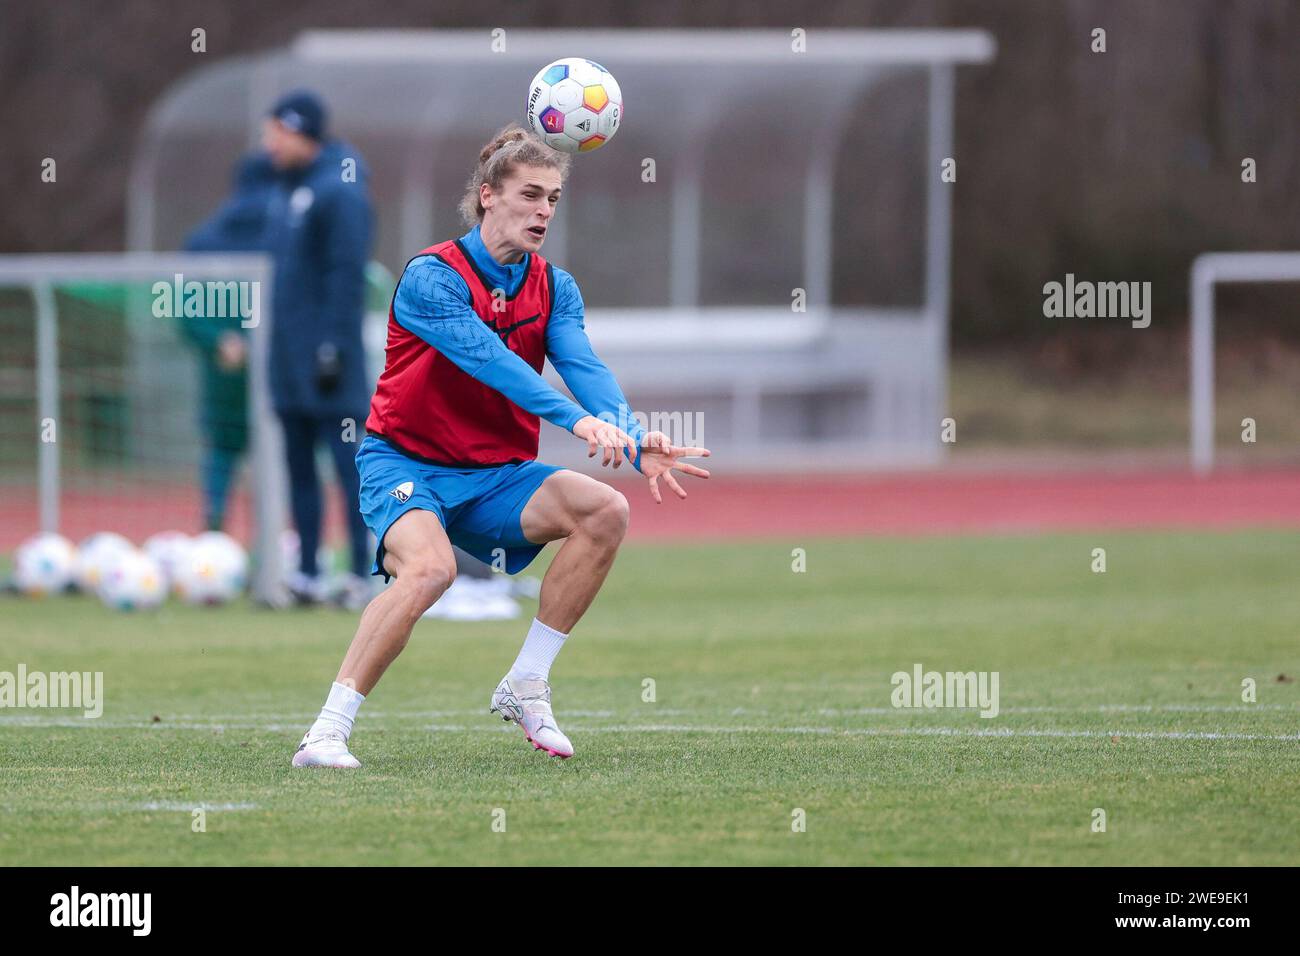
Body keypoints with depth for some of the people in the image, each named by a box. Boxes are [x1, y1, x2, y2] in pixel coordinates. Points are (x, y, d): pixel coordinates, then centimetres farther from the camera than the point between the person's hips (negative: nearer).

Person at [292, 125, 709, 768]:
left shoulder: (553, 289, 4)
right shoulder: (432, 277, -15)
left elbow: (585, 368, -12)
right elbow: (488, 359, -30)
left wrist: (633, 444, -32)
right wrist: (577, 420, -42)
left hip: (495, 474, 6)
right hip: (406, 465, -6)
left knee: (605, 511, -18)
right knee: (429, 567, -36)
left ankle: (525, 686, -5)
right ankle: (326, 732, -30)